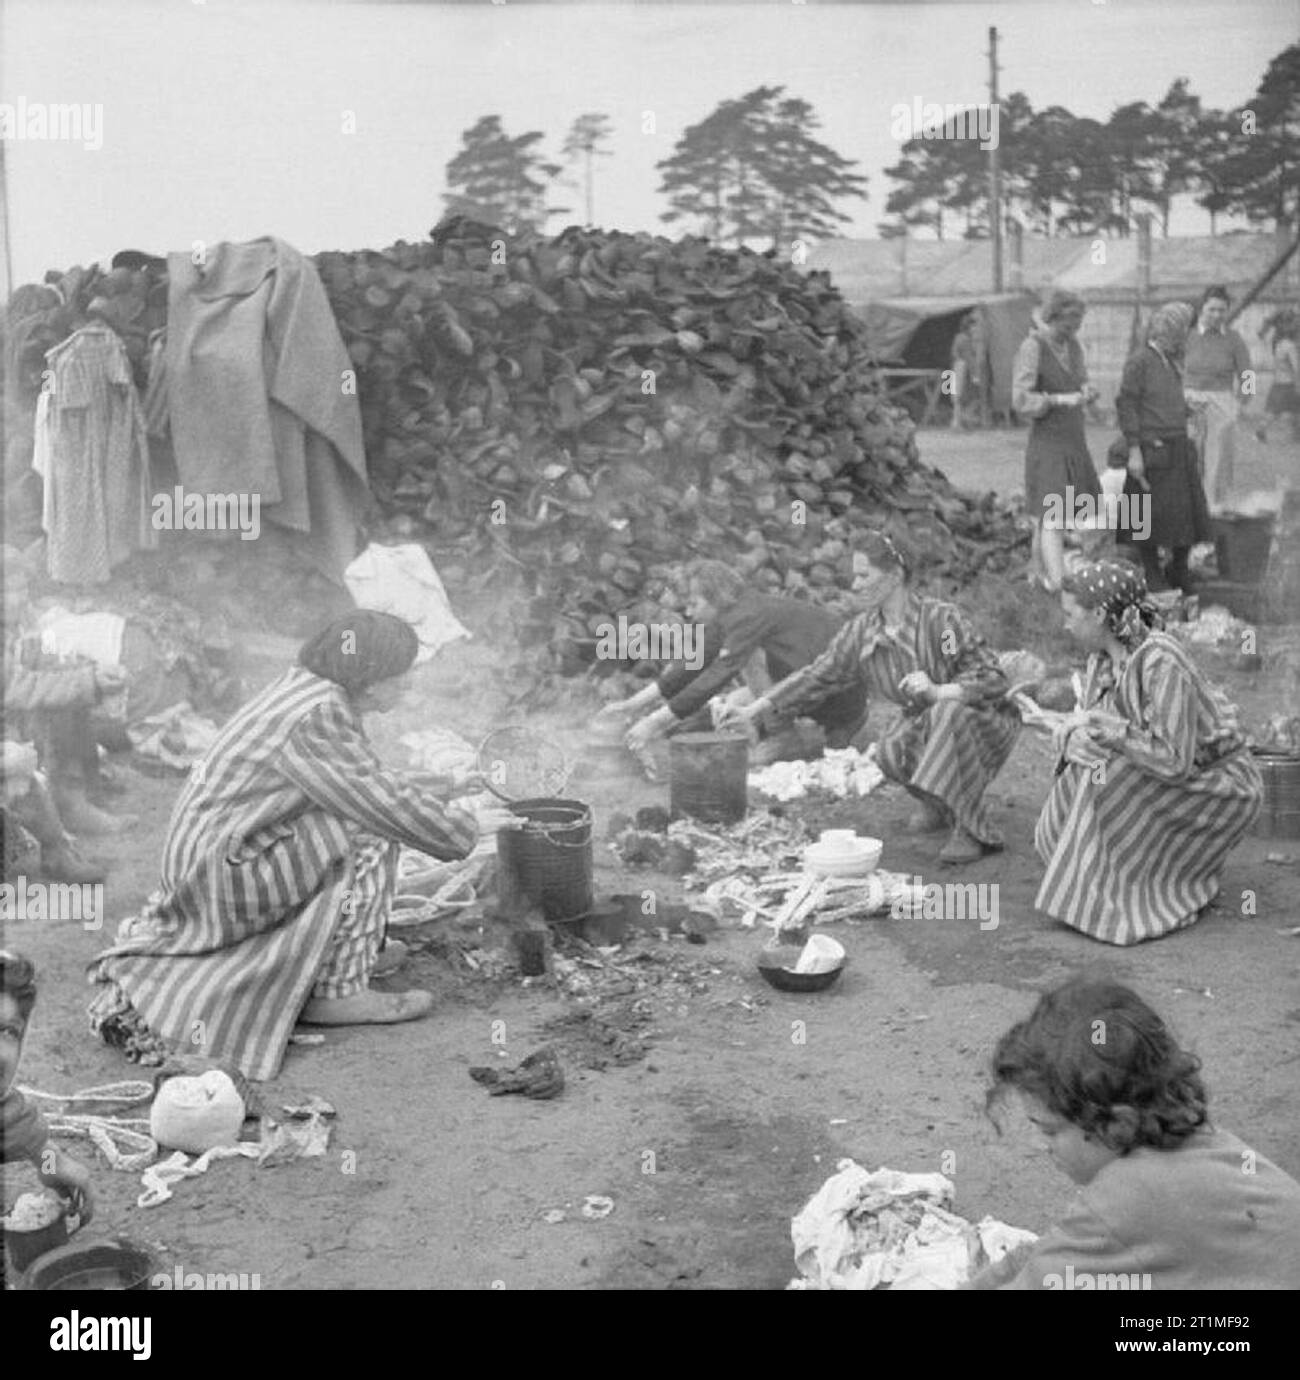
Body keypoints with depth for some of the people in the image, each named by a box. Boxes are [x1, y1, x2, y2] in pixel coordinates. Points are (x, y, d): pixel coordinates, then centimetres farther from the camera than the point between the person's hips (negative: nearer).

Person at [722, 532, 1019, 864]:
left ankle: (972, 830, -29)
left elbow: (993, 678, -23)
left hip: (984, 721, -5)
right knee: (891, 753, -26)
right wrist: (759, 708, -3)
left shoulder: (941, 618, -22)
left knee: (949, 713, -37)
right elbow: (817, 676, 3)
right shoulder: (859, 633, -6)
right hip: (925, 722, 5)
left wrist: (938, 691, -39)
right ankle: (938, 803, 8)